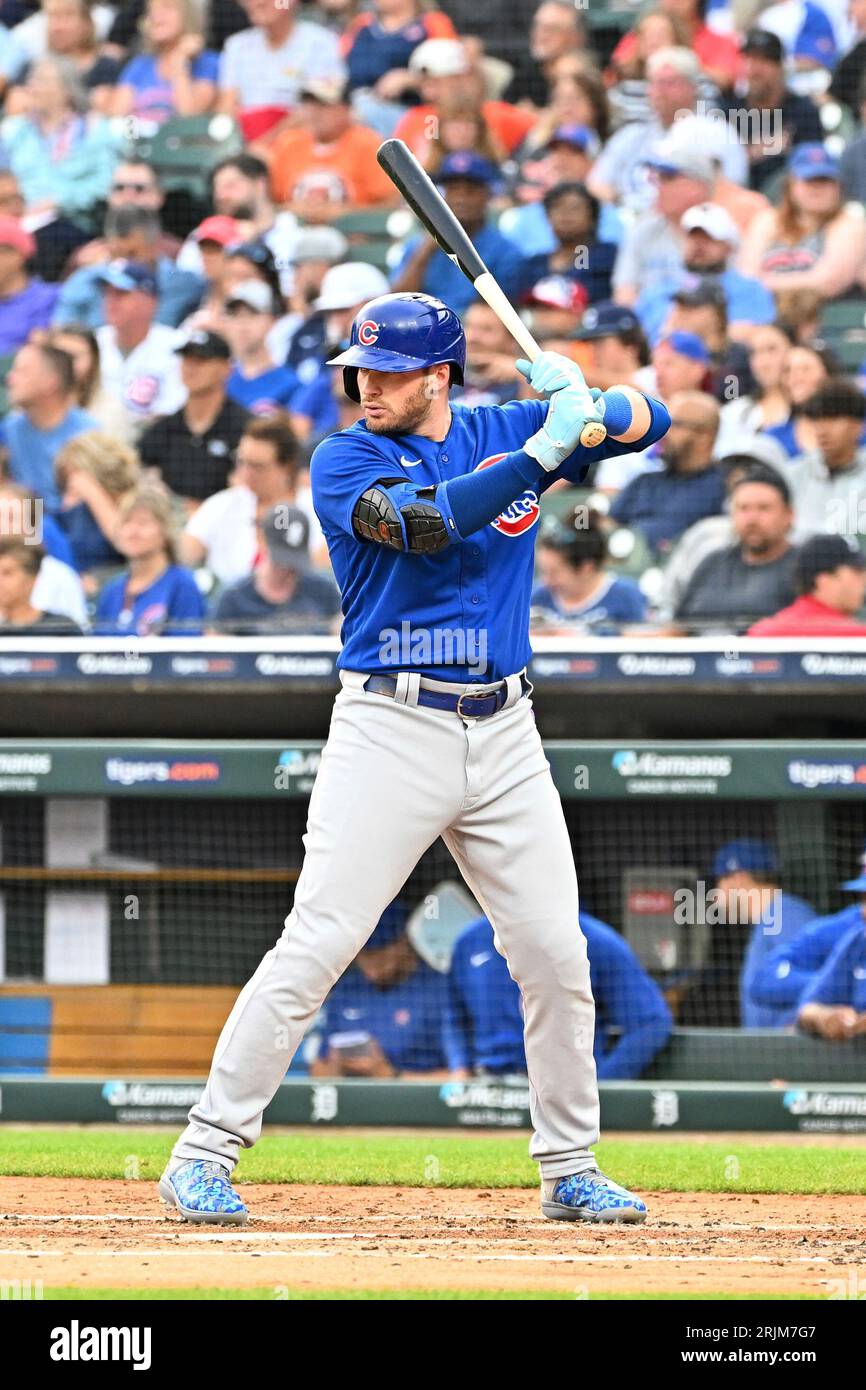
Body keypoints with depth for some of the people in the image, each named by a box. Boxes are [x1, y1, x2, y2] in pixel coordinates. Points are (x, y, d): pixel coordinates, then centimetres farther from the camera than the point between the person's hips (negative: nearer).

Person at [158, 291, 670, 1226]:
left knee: (556, 957, 4)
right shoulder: (347, 460, -2)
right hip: (390, 726, -4)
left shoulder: (507, 431, 10)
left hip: (503, 733, 4)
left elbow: (649, 422, 13)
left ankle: (569, 1171, 18)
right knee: (314, 947, -11)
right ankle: (203, 1156, -6)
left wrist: (589, 404, -10)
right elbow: (428, 521, -21)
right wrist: (544, 451, -19)